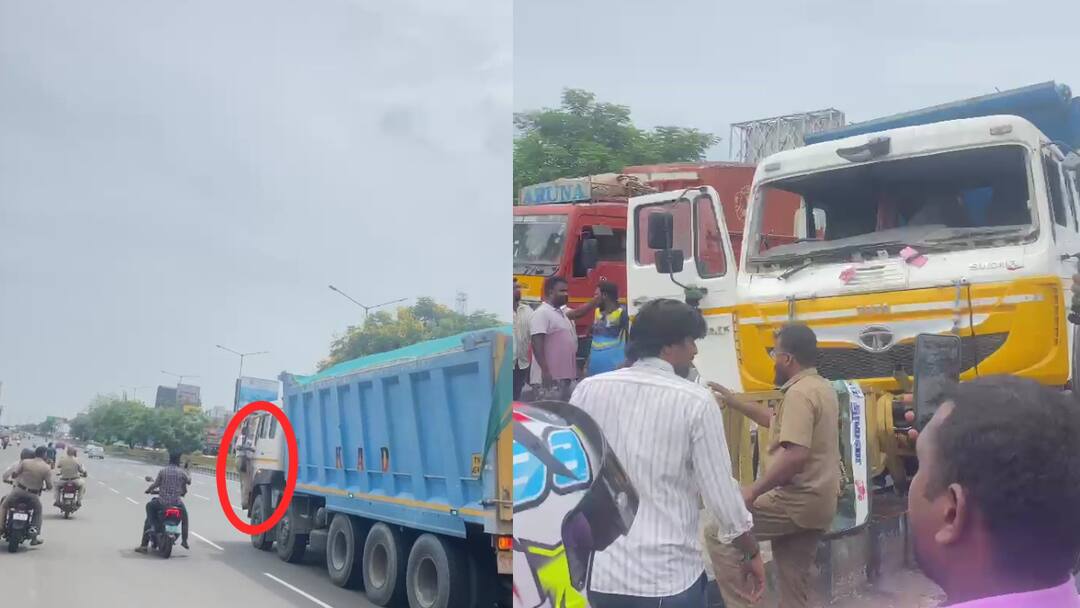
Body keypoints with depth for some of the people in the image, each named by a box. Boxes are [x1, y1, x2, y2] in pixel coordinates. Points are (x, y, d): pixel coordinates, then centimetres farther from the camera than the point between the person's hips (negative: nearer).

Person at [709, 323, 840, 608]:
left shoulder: (799, 392, -18)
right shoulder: (821, 387, 15)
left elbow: (795, 455, -28)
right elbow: (780, 422, 28)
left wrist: (754, 491, -23)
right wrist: (734, 402, 27)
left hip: (797, 501, -10)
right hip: (815, 502, 10)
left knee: (717, 531, -5)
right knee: (794, 583, 14)